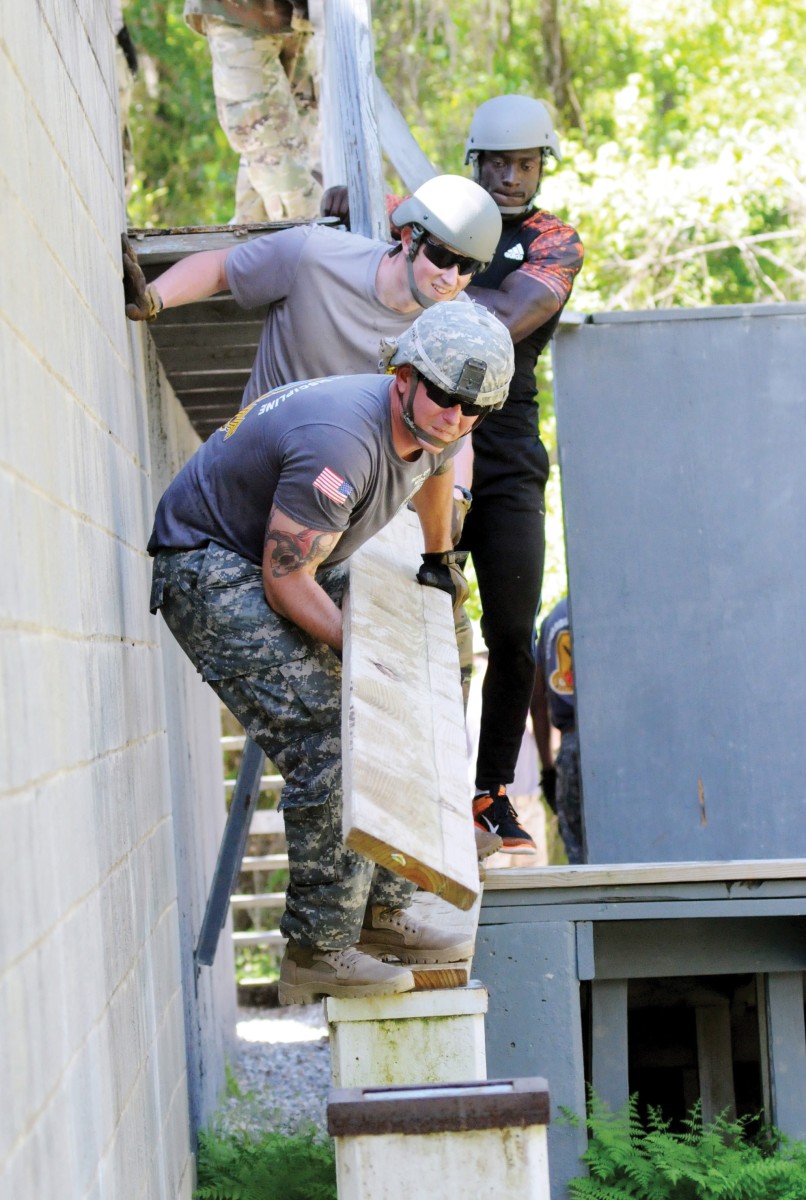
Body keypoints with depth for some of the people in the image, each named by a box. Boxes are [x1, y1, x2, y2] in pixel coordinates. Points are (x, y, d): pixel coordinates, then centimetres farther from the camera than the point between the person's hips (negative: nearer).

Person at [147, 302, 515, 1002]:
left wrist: (440, 557, 38)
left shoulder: (433, 429, -4)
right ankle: (317, 949, -16)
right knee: (327, 740, -21)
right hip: (209, 568, -10)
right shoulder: (342, 443, -33)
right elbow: (285, 579, -28)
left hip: (295, 569, 10)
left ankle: (381, 914, 15)